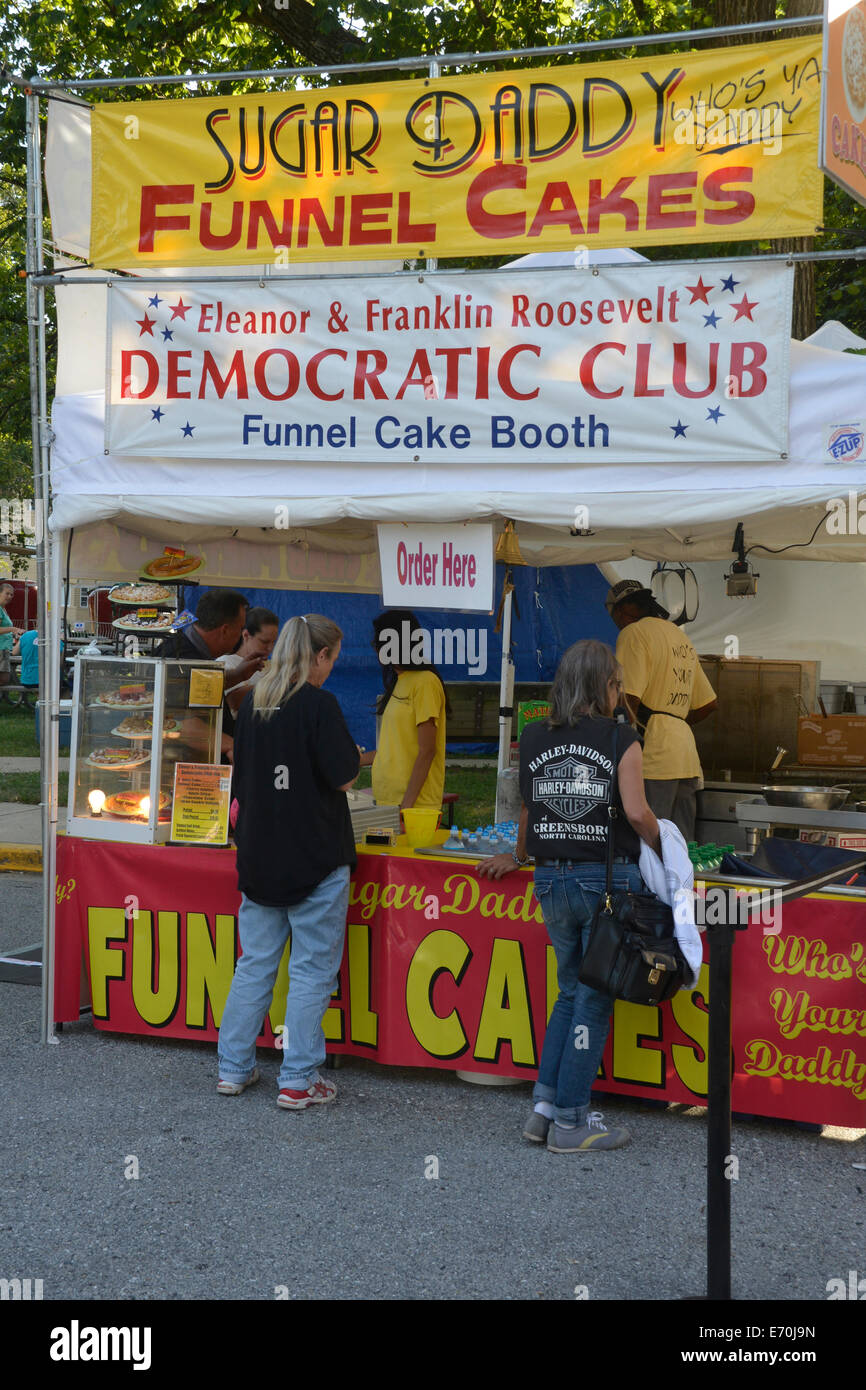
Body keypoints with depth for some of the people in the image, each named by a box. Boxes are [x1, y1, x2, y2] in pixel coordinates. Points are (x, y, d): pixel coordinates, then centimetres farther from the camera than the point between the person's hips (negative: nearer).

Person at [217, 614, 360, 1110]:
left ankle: (234, 1068, 22)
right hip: (315, 858, -6)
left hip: (259, 857, 6)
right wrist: (353, 753, 6)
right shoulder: (319, 704, -14)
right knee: (313, 969, 3)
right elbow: (343, 776, -15)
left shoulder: (253, 703, 6)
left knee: (255, 963, 15)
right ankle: (299, 1081, 5)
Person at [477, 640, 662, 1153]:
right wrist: (661, 848, 4)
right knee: (593, 1001, 4)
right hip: (608, 880, -5)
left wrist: (519, 857, 32)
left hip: (553, 880, 5)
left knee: (570, 993, 20)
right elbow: (637, 812, -14)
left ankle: (545, 1106, 18)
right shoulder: (621, 739, -7)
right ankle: (571, 1122, 8)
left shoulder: (534, 738, 6)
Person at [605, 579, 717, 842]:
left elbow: (628, 699, -15)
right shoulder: (682, 638, 23)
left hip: (654, 752, -8)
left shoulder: (634, 633, -4)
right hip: (685, 745, 8)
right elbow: (709, 703, 26)